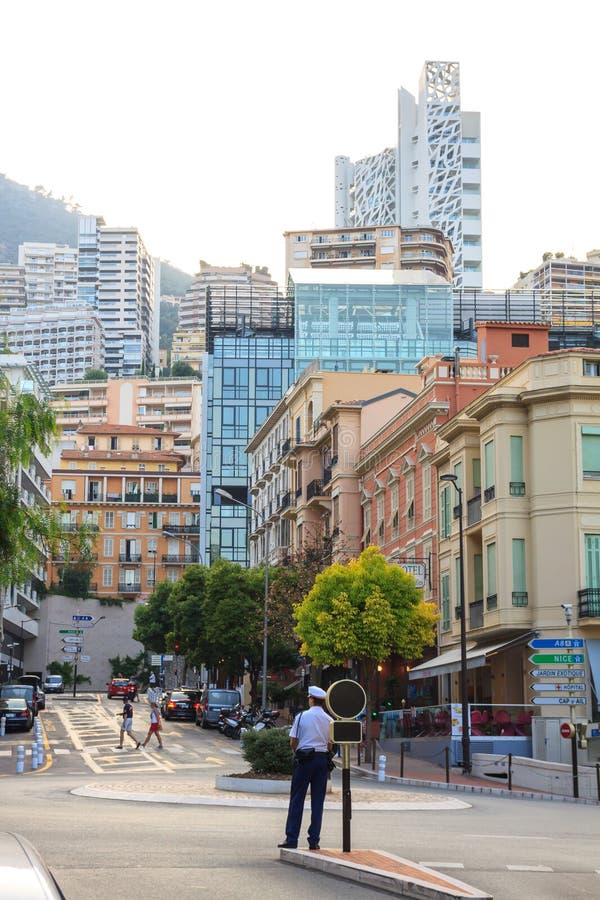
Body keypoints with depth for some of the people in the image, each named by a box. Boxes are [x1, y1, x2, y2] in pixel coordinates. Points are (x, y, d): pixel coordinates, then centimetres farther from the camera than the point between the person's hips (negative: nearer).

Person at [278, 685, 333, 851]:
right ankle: (314, 840, 6)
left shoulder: (302, 716, -4)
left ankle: (291, 839, 1)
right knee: (318, 801, 6)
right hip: (323, 760, 3)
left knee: (296, 800, 2)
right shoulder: (329, 720, 4)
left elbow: (293, 742, -3)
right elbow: (331, 745, 5)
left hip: (304, 758, -3)